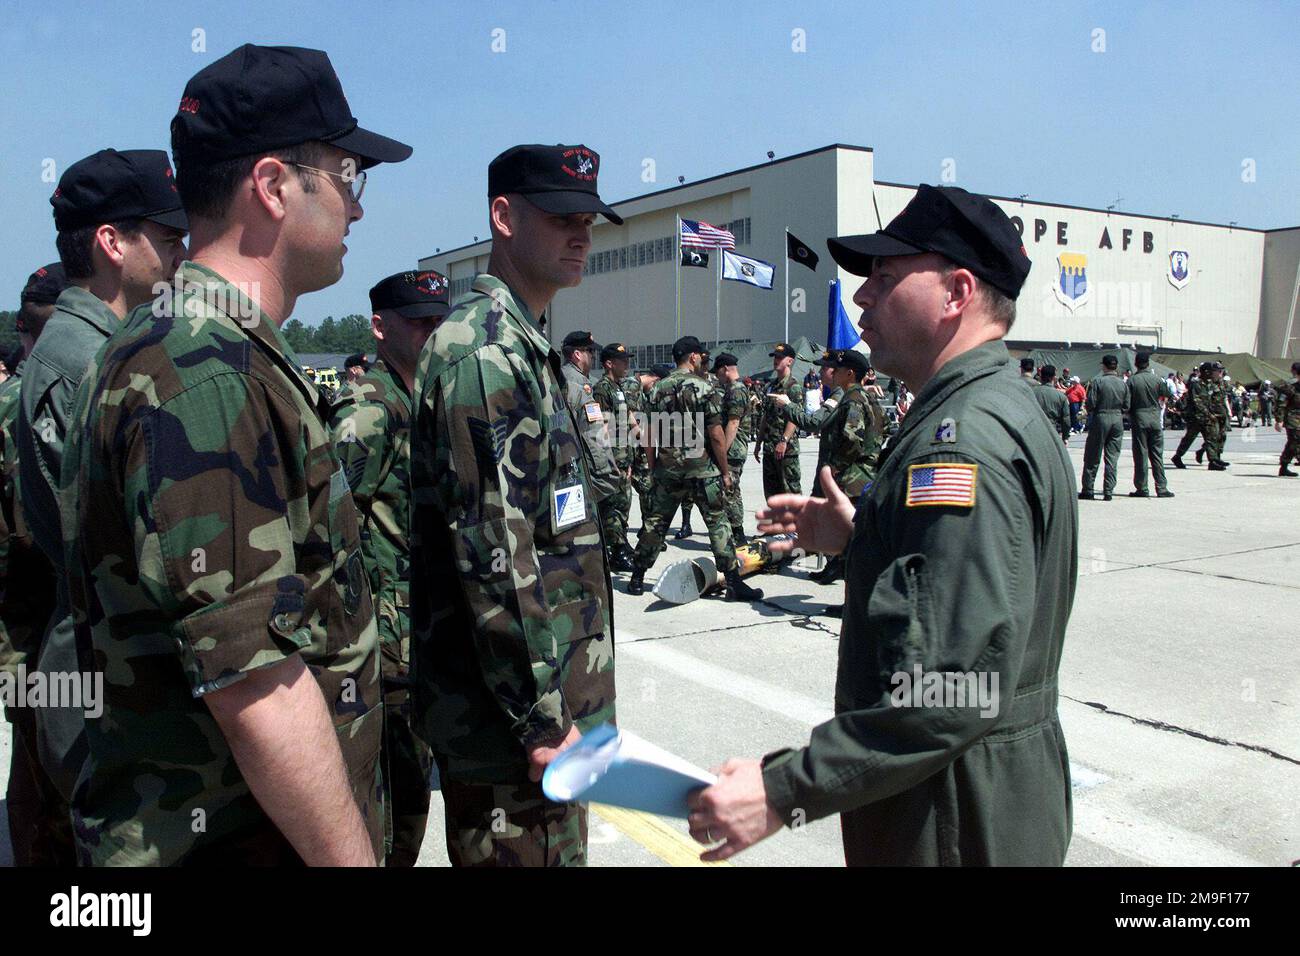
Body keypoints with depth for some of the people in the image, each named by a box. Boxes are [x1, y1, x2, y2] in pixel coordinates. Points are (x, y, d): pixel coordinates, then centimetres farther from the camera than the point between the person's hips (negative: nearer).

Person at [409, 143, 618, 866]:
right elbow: (494, 551, -24)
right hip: (513, 714, -10)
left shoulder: (527, 347, 15)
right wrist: (543, 717, -20)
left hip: (546, 697, 10)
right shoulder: (483, 349, -17)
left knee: (558, 847, 21)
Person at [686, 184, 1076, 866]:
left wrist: (783, 791, -31)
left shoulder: (963, 439, -26)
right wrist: (858, 538, 11)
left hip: (959, 821, -10)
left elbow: (952, 691, -33)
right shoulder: (1006, 410, 9)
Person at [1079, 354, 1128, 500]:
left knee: (1092, 457, 5)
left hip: (1101, 418, -3)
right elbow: (1126, 406, 5)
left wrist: (1088, 409, 9)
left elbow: (1090, 404, -12)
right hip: (1117, 420, 3)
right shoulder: (1123, 384, 2)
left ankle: (1088, 490, 8)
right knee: (1112, 458, 7)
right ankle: (1108, 492, 5)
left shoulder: (1098, 381, -10)